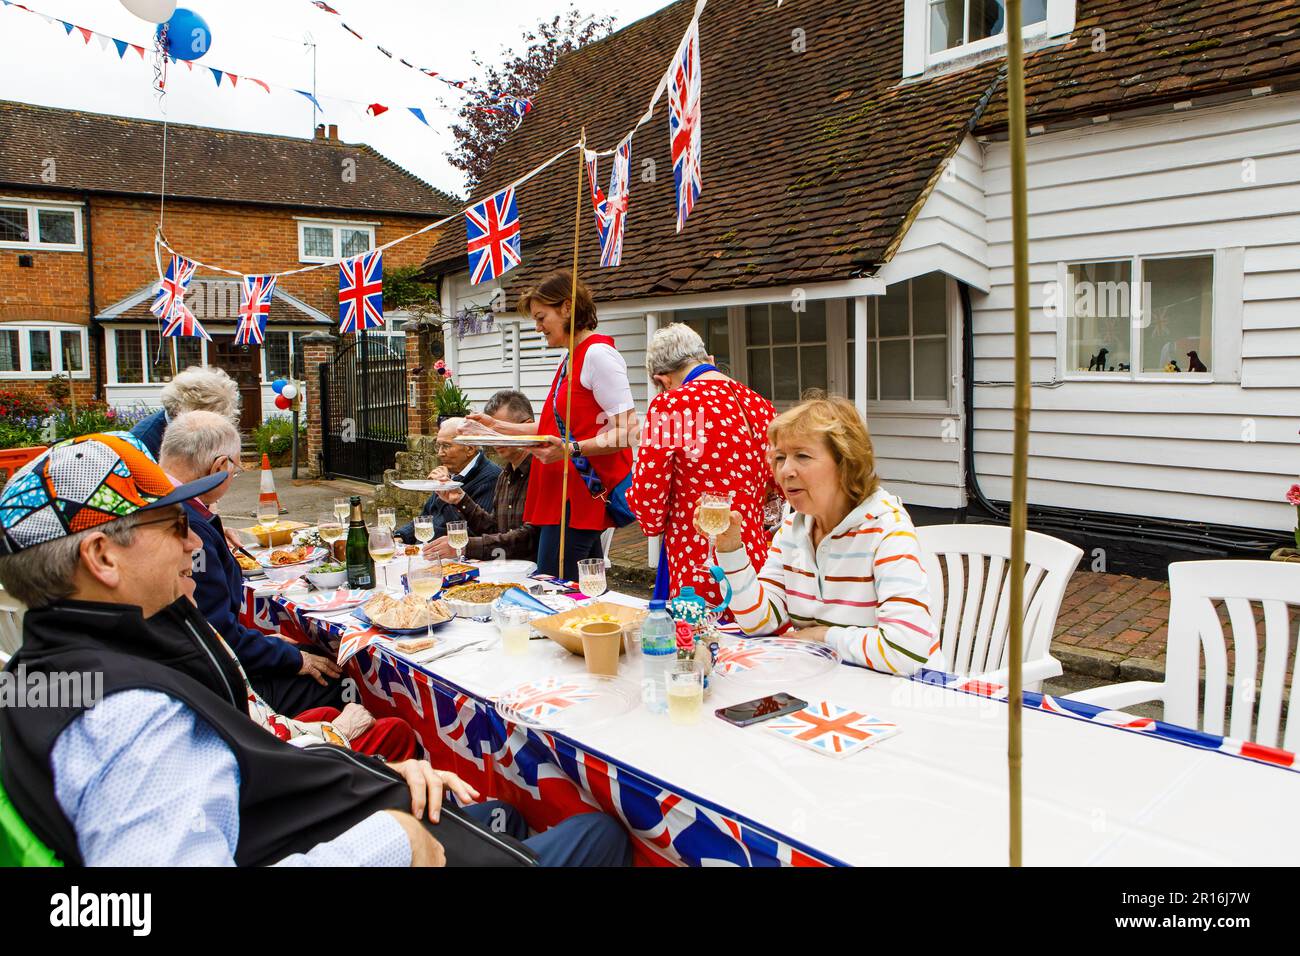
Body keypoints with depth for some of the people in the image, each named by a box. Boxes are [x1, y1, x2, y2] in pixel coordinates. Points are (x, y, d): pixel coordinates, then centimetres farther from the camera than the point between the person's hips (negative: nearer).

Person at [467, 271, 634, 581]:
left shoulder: (598, 354, -12)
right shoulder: (571, 360, 19)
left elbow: (625, 431, -18)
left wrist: (572, 449, -29)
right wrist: (498, 426, 19)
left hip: (583, 492, -10)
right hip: (566, 494, 10)